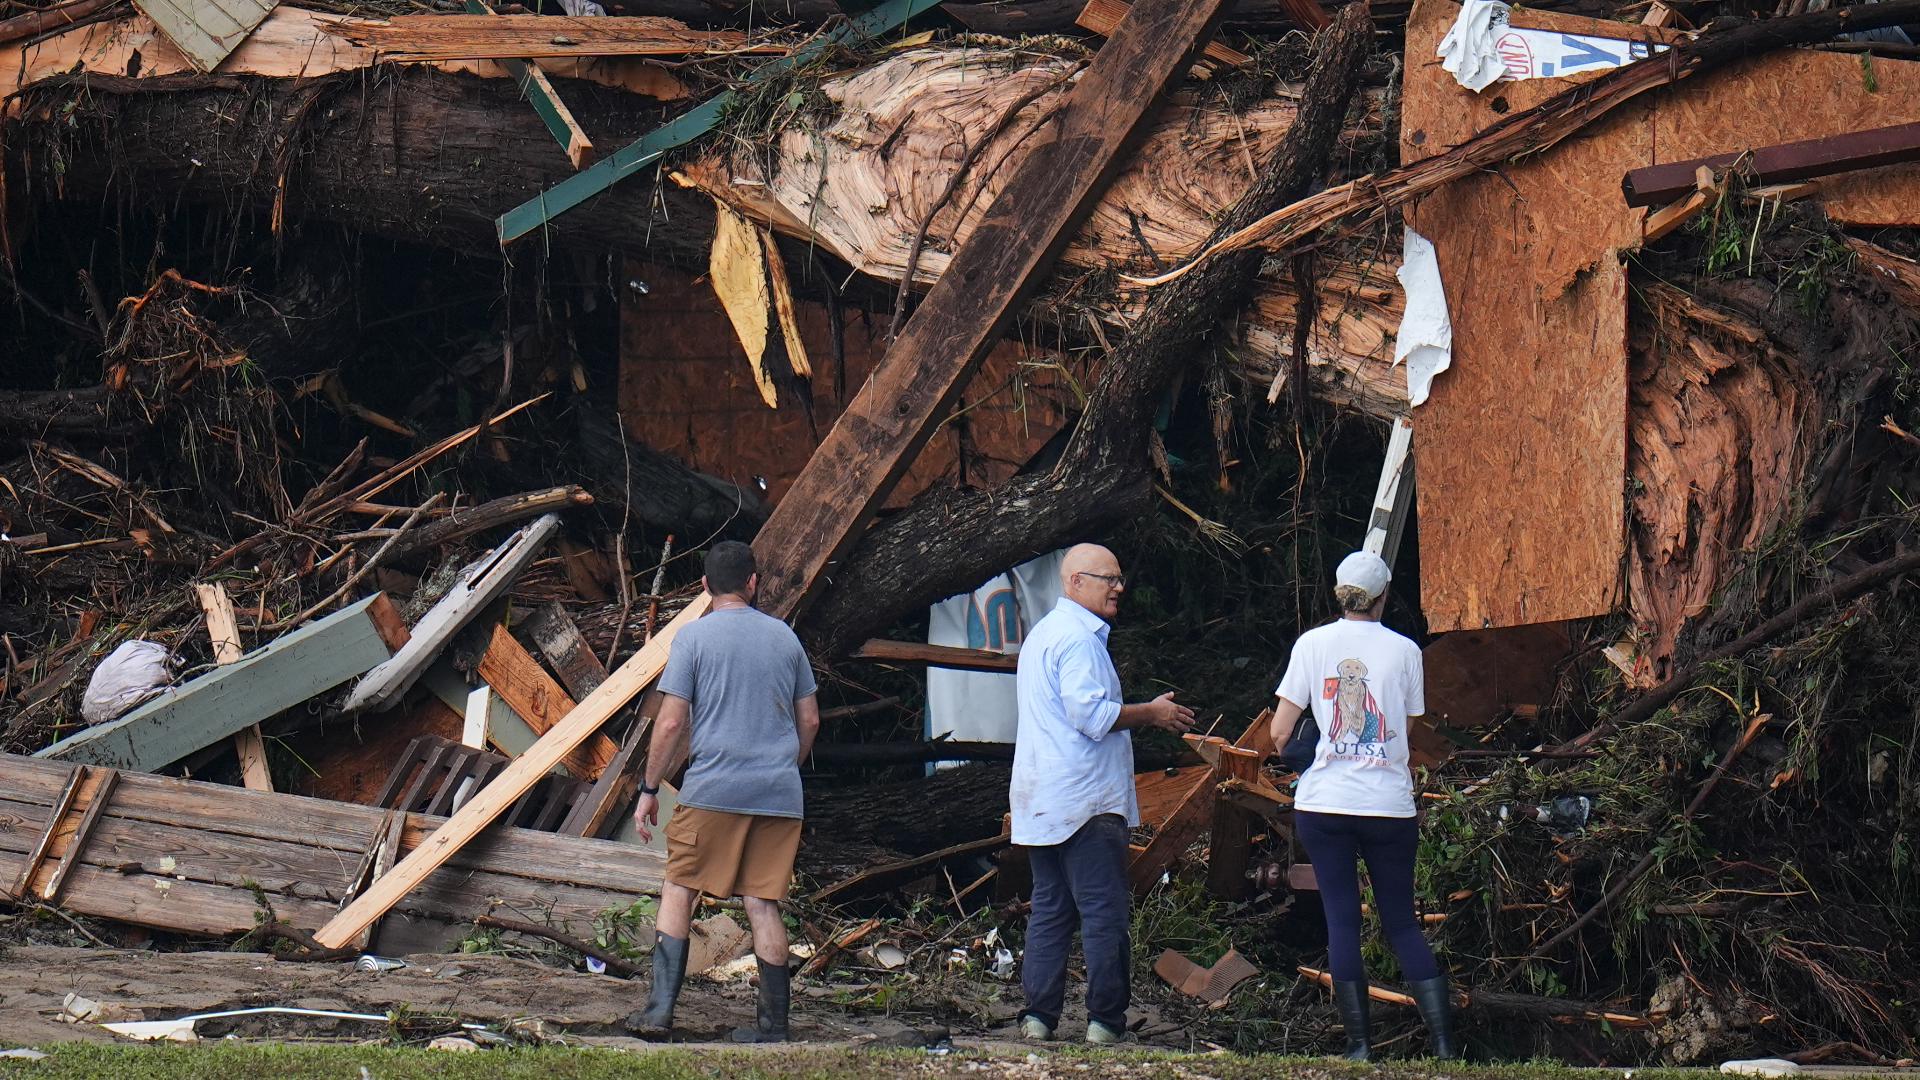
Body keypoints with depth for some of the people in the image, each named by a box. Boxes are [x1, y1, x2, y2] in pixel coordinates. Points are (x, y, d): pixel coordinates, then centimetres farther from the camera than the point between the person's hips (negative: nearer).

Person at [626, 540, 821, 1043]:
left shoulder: (694, 637, -2)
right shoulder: (783, 636, 9)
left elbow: (671, 723, -6)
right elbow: (809, 721, 13)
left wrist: (649, 789, 2)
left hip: (713, 789, -3)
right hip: (779, 794, 3)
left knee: (678, 890, 6)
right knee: (763, 902, 6)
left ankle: (661, 1007, -2)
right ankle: (774, 1022, 5)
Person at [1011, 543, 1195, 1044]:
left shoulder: (1043, 633, 21)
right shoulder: (1078, 637, -13)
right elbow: (1090, 714, -21)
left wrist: (1143, 716, 21)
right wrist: (1151, 713, -9)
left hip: (1041, 801, 10)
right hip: (1086, 799, -10)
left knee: (1049, 909, 10)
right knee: (1104, 913, -6)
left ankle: (1038, 1015, 8)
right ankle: (1104, 1020, -6)